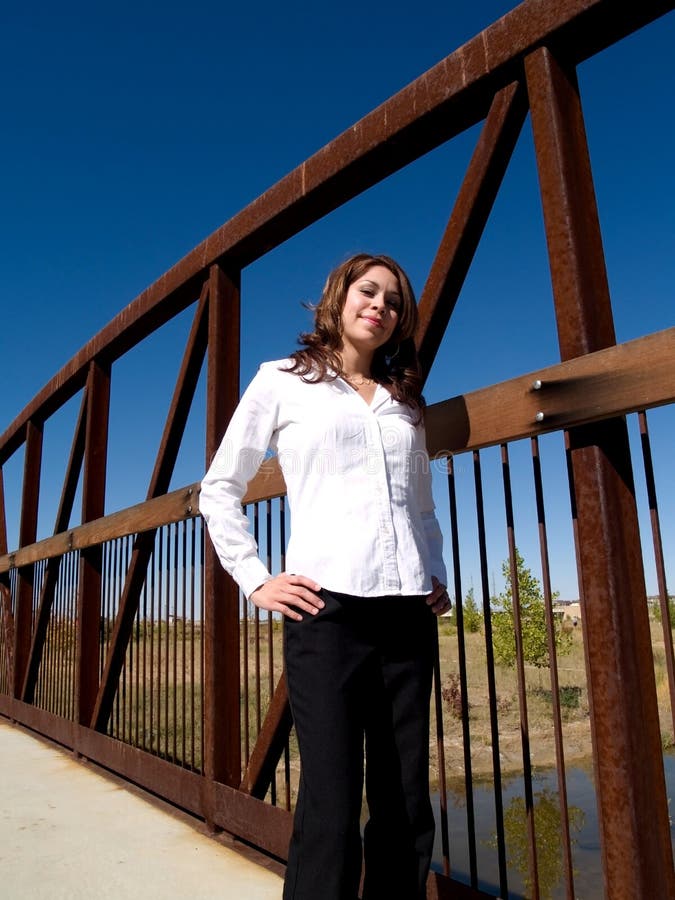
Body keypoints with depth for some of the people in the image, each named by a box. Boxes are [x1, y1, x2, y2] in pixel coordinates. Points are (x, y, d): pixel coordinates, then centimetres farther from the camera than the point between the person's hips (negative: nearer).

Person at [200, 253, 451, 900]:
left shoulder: (404, 401, 20)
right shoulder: (281, 381, 8)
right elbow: (218, 490, 8)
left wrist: (436, 576, 12)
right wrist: (256, 581, -1)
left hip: (409, 612, 5)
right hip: (327, 605, -4)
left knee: (407, 809, 9)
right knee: (332, 806, -6)